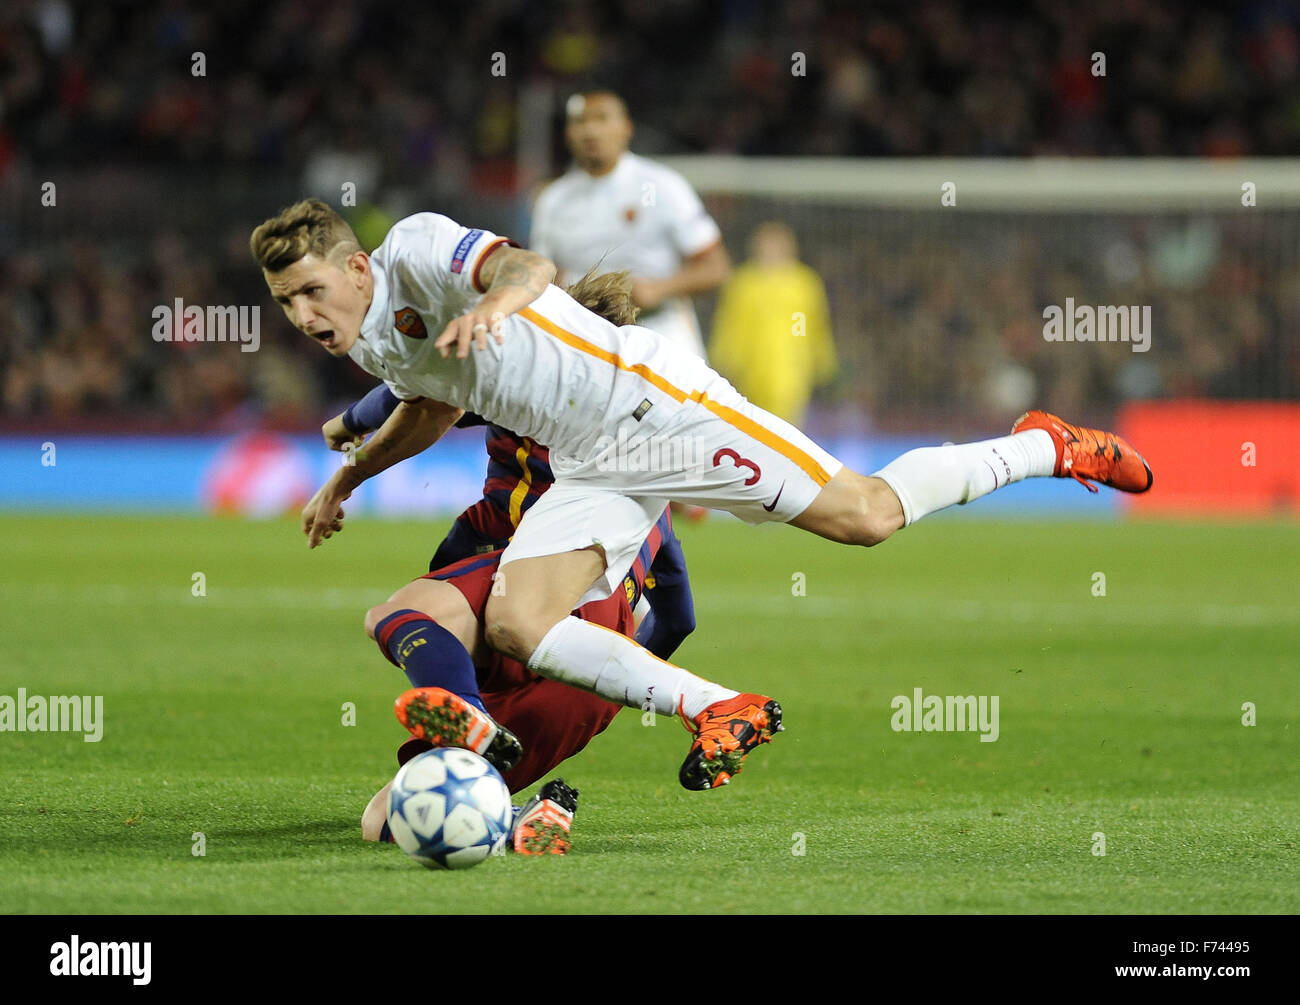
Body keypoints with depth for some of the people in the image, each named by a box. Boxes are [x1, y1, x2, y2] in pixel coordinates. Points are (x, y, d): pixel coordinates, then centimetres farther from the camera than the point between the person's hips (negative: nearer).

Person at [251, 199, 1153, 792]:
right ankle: (723, 713, -6)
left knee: (863, 516, -13)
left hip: (647, 398, -8)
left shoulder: (417, 248, -11)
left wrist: (497, 297, -50)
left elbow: (526, 265, -29)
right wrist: (346, 479, 38)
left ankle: (1044, 447, 11)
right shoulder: (372, 347, 14)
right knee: (514, 625, -14)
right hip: (591, 470, 8)